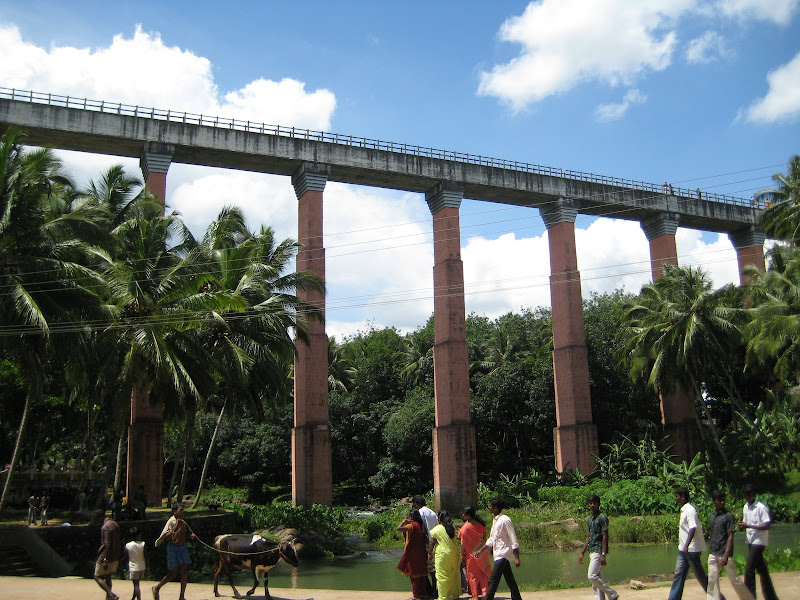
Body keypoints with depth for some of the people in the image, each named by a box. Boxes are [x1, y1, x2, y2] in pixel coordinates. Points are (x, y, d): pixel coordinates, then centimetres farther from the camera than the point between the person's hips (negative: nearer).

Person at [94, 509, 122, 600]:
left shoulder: (105, 527, -18)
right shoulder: (114, 523, 10)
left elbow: (107, 544, -23)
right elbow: (119, 540, 15)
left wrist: (105, 561, -21)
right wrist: (119, 556, 20)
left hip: (107, 557, -9)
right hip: (116, 557, 9)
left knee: (97, 576, 2)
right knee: (108, 577, 17)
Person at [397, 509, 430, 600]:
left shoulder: (412, 525, -18)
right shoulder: (421, 525, 5)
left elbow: (399, 528, -27)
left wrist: (404, 520, -12)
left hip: (412, 554, -7)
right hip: (421, 554, 7)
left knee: (414, 574, 1)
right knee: (422, 573, 14)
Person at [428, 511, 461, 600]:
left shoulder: (437, 529, -10)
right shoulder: (453, 528, 5)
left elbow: (432, 543, -6)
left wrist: (429, 553, 4)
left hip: (442, 555, -5)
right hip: (453, 553, 5)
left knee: (442, 576, 3)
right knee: (453, 575, 14)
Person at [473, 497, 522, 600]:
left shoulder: (505, 520, -16)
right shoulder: (495, 520, 12)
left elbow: (514, 540, -16)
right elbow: (491, 539, 20)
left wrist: (517, 558, -18)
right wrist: (480, 551, 18)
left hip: (502, 554, -9)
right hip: (499, 554, 9)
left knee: (493, 581, -10)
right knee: (510, 580, 13)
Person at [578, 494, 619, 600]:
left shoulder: (602, 518, -9)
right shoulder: (589, 519, 16)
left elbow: (605, 537, -14)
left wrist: (603, 555, -20)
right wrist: (582, 553, 16)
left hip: (598, 551, -9)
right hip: (592, 552, 9)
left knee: (592, 576, -14)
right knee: (597, 578, 7)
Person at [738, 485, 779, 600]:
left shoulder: (761, 507, -13)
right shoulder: (745, 507, 12)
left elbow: (767, 525, -17)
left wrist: (749, 525, -23)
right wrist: (742, 527, -4)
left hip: (759, 542, -8)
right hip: (750, 541, 8)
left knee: (749, 569, -11)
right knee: (761, 569, 13)